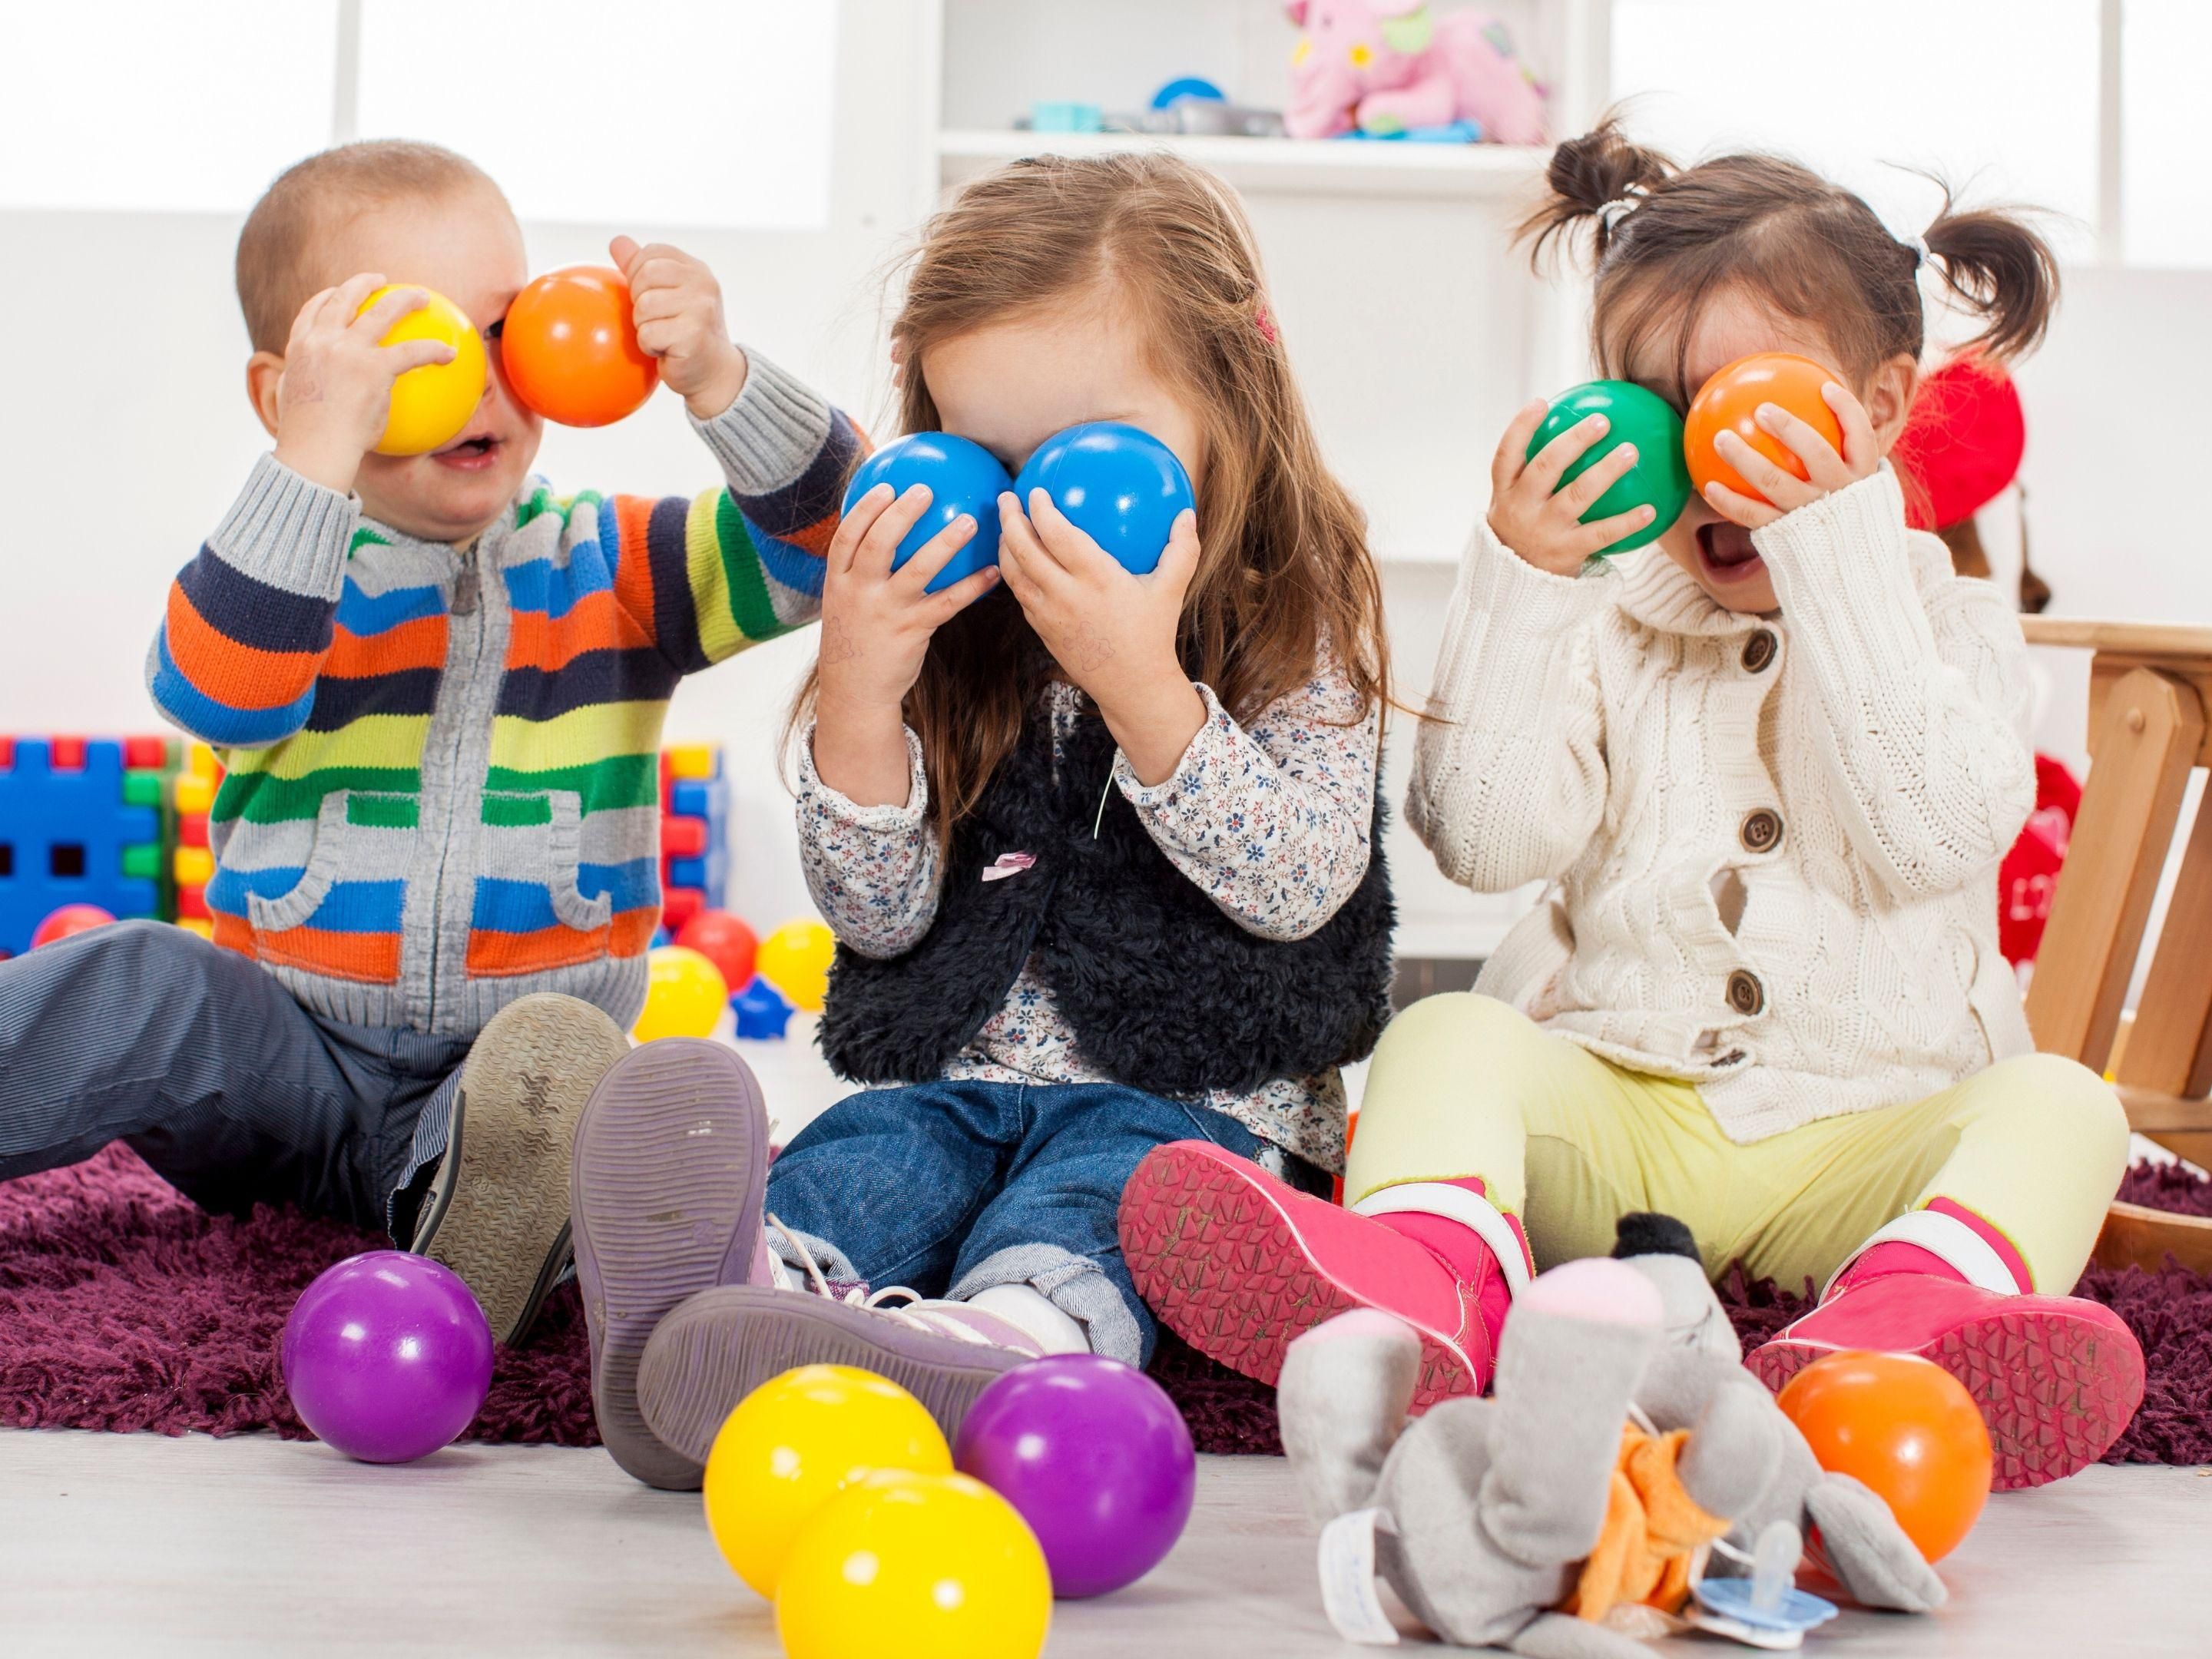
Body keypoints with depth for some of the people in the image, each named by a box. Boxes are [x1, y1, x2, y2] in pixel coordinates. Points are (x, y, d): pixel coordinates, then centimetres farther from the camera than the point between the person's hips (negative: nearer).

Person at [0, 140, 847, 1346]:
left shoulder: (611, 570, 7)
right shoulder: (285, 571, 1)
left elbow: (829, 535, -4)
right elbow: (215, 699, -23)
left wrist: (718, 383, -21)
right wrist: (318, 454, -32)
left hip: (505, 1067, 0)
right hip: (288, 1062, 0)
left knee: (561, 1052, -34)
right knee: (144, 984, -29)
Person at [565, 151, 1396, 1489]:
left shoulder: (1301, 626, 2)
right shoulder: (958, 634, 10)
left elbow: (1301, 890, -12)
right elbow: (882, 917, 5)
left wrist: (1140, 682, -24)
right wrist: (859, 692, -12)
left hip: (1195, 1102, -3)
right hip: (952, 1082, 4)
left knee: (1086, 1199, -36)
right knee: (860, 1166, -29)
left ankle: (994, 1346, -69)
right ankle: (743, 1287, -63)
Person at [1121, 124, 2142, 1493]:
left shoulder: (1947, 620, 8)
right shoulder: (1609, 624, 11)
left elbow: (1938, 835, -14)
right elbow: (1487, 839, -4)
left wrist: (1836, 556, -17)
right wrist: (1518, 586, -12)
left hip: (1863, 1133, -1)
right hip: (1617, 1110, 1)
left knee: (2059, 1104, -26)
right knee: (1447, 1031, -23)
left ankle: (1908, 1306, -60)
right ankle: (1427, 1279, -56)